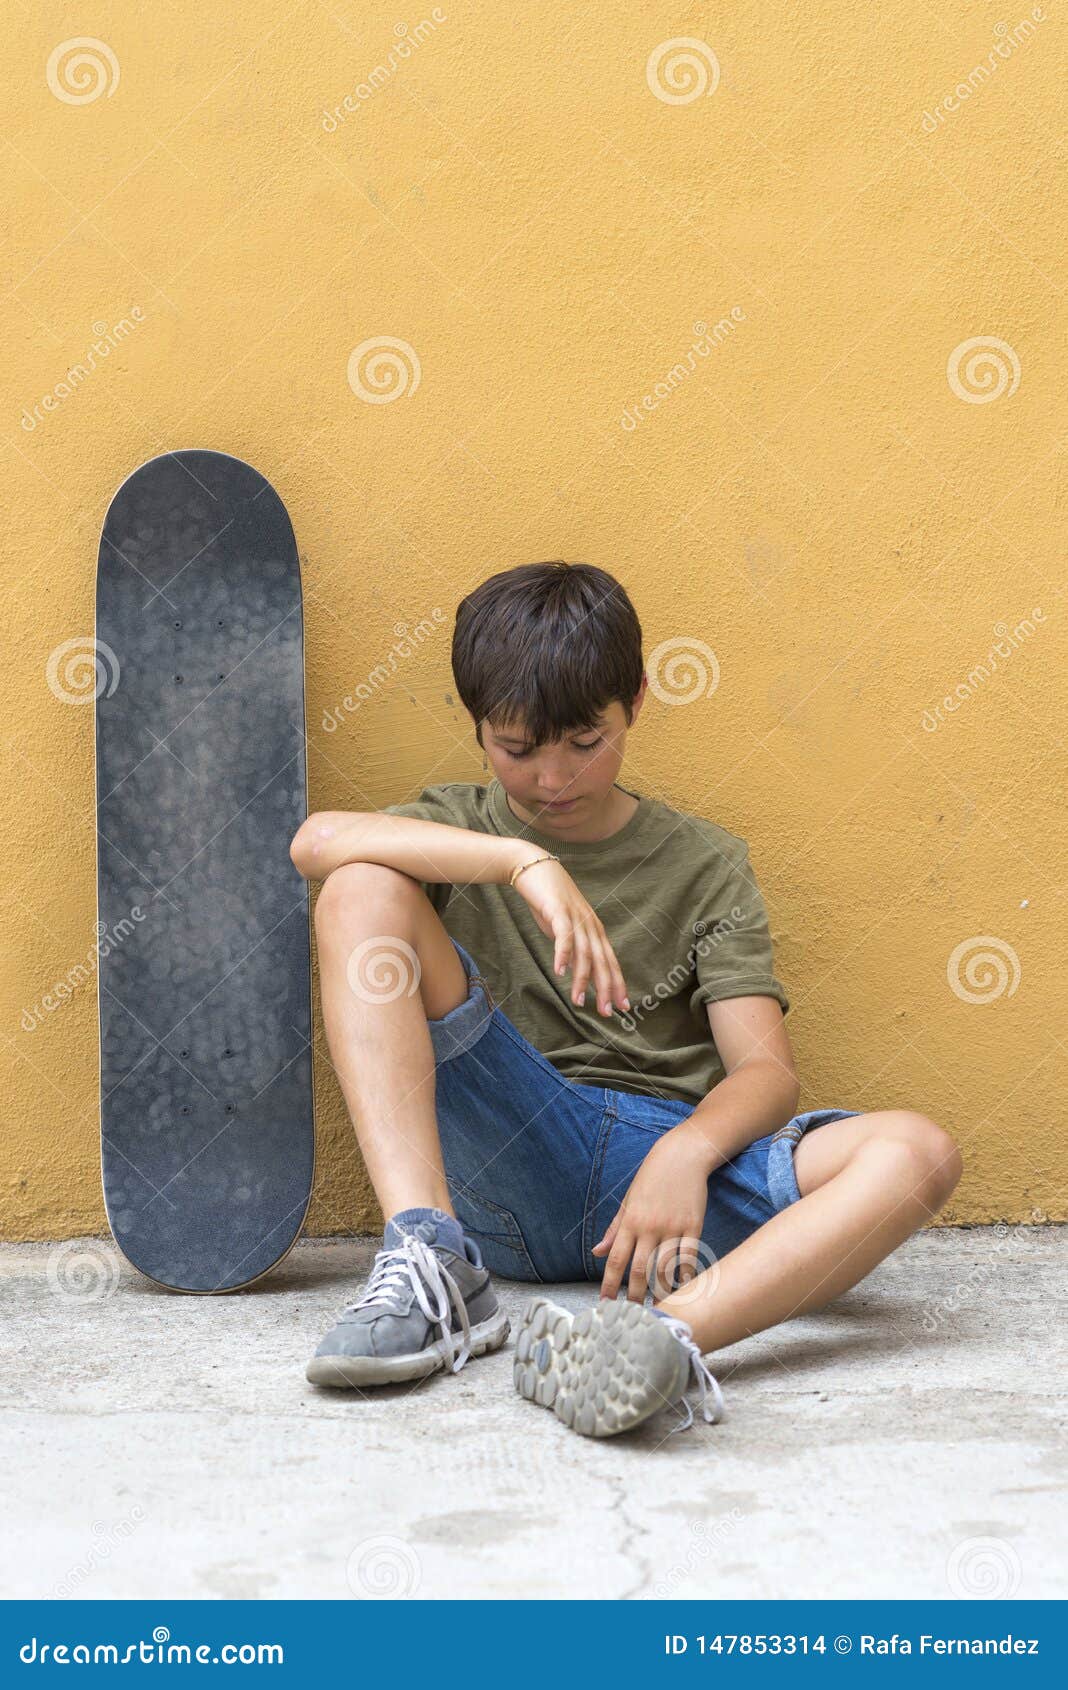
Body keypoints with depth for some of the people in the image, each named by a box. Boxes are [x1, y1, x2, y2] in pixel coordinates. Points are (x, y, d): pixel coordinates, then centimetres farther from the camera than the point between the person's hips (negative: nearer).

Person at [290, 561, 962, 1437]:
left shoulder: (703, 862, 13)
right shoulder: (458, 830, 13)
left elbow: (768, 1070, -1)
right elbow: (317, 839, -12)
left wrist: (685, 1151, -24)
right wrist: (523, 859, -24)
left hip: (672, 1147, 1)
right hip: (504, 1158, 0)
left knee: (915, 1152, -27)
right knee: (365, 886, -17)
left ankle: (661, 1334, -54)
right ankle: (432, 1261, -32)